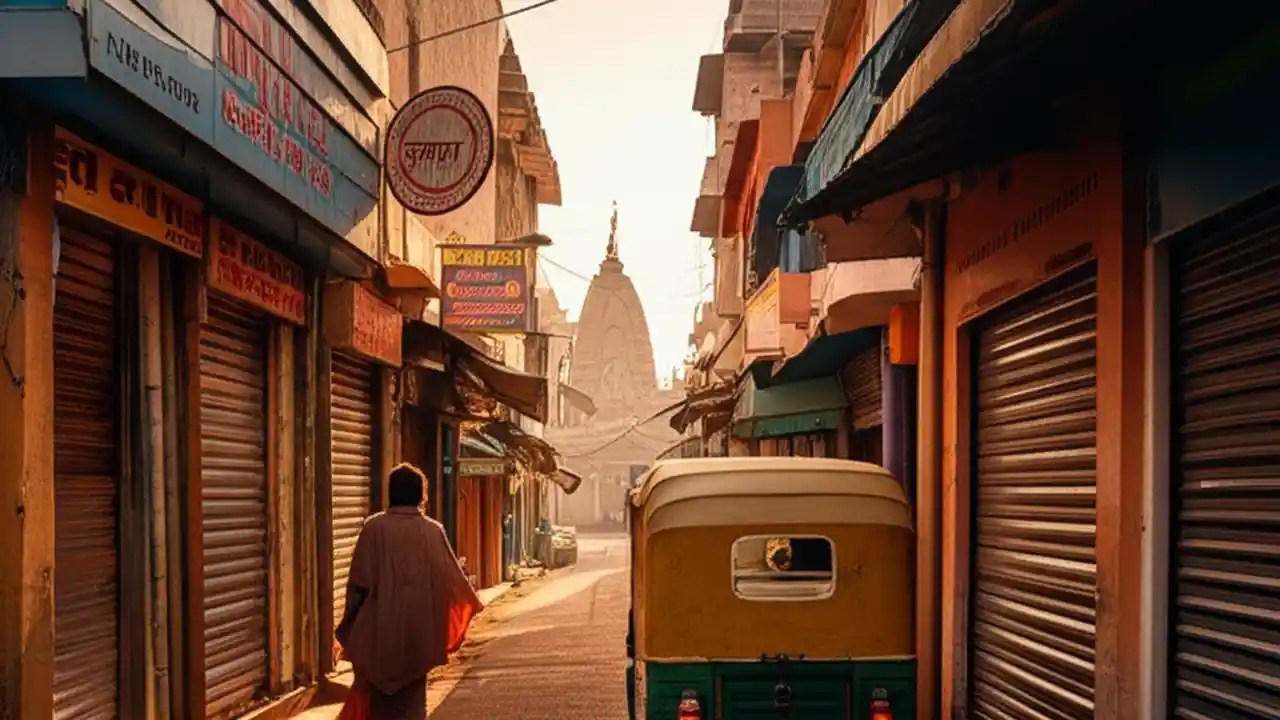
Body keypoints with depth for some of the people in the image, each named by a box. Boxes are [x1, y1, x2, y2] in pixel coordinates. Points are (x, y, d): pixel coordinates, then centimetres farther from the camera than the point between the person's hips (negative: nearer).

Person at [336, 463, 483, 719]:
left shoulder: (374, 527, -8)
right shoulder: (433, 531, -5)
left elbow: (359, 580, -7)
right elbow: (451, 578, 1)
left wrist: (350, 625, 6)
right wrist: (471, 603, 20)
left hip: (379, 628, -1)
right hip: (418, 628, 1)